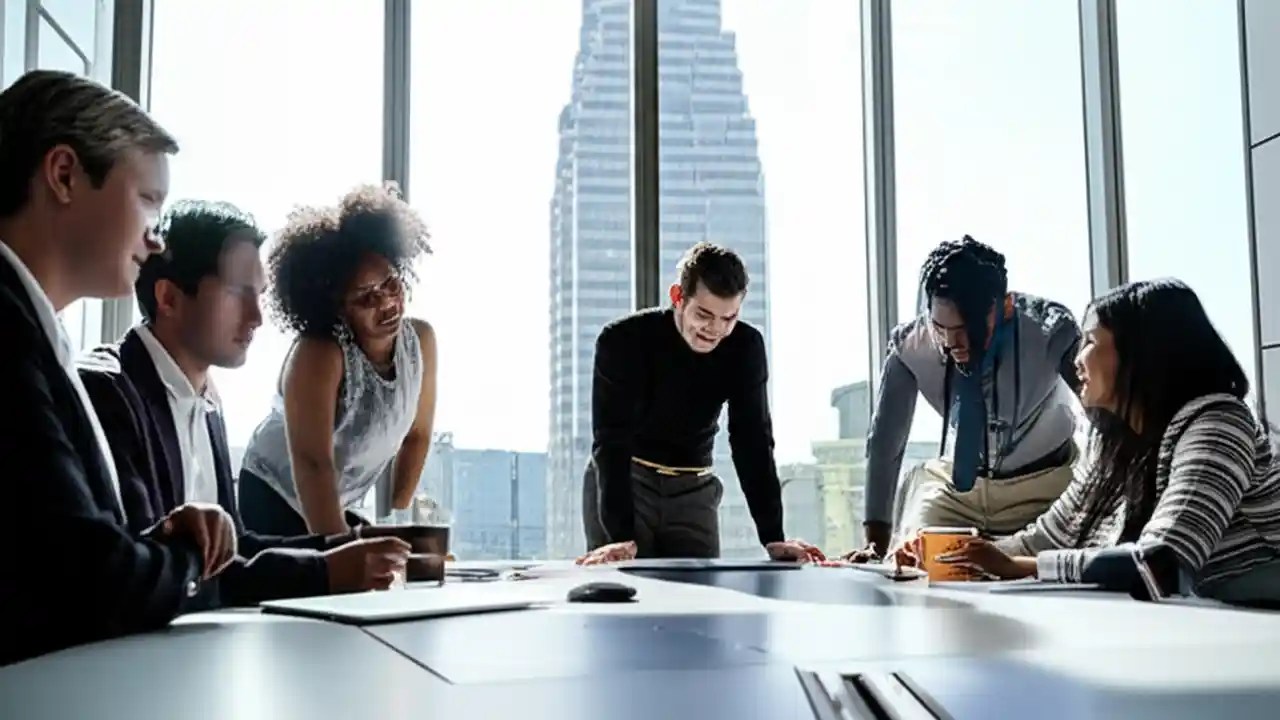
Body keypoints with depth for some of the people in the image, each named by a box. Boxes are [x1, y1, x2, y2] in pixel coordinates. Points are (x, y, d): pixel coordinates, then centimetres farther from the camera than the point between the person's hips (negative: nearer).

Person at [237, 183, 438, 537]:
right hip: (275, 502, -5)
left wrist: (395, 516, -1)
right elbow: (312, 465, -35)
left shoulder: (421, 341, -11)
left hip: (344, 507, 5)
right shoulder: (318, 355, -29)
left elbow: (417, 435, 0)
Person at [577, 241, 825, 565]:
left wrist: (773, 537, -20)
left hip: (693, 489, 3)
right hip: (620, 481, -3)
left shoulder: (745, 347, -11)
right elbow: (611, 442, -26)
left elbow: (754, 442, -11)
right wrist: (621, 537, -38)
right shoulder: (623, 340, -21)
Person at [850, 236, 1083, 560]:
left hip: (1044, 484, -2)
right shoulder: (910, 343, -20)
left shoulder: (1050, 330, -27)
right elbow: (884, 440, -11)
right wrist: (877, 543, -11)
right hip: (956, 482, 2)